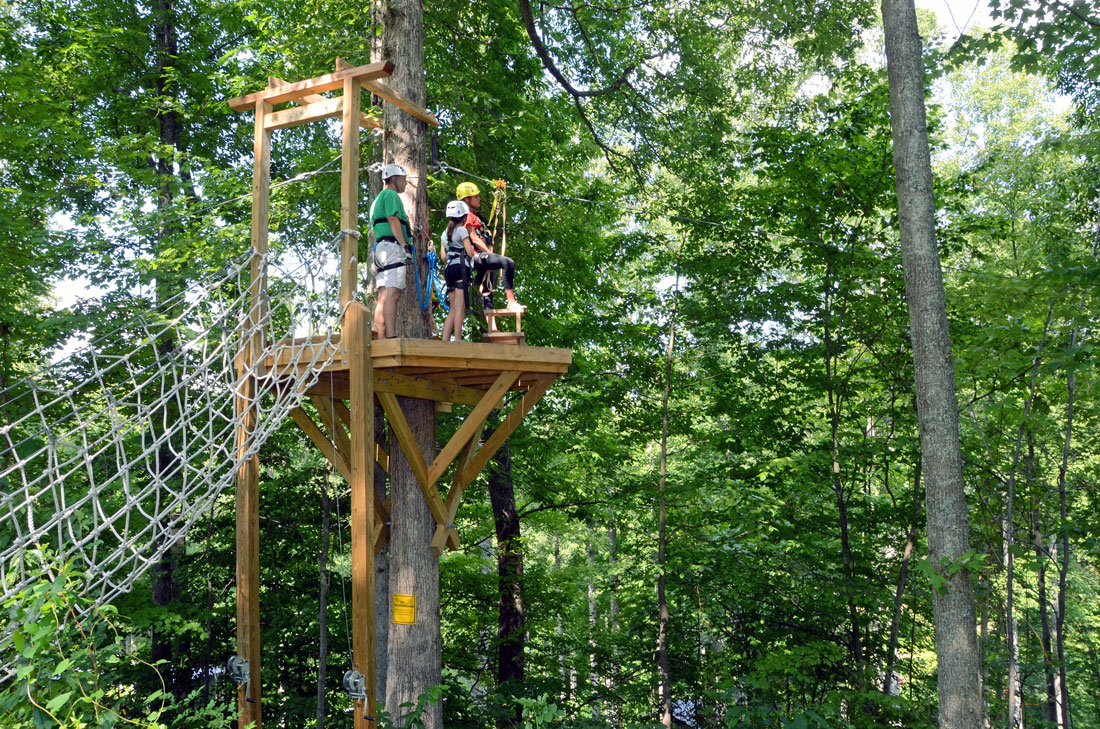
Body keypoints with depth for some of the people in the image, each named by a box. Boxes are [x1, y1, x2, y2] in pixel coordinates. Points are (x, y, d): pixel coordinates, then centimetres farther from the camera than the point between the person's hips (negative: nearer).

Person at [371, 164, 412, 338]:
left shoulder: (378, 199, 30)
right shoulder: (391, 195, -1)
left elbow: (373, 231, 29)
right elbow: (393, 221, -13)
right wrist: (404, 245, -16)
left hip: (380, 248, 10)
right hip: (393, 247, -10)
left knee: (383, 297, 4)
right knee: (392, 294, -19)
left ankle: (381, 338, 0)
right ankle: (391, 336, -27)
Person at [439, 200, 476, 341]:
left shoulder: (445, 233, 20)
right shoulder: (462, 230, -2)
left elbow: (443, 256, 16)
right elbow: (470, 253, -9)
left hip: (449, 269, 7)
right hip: (461, 267, -7)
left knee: (453, 308, 9)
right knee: (460, 307, -10)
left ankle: (445, 340, 3)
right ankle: (458, 339, -14)